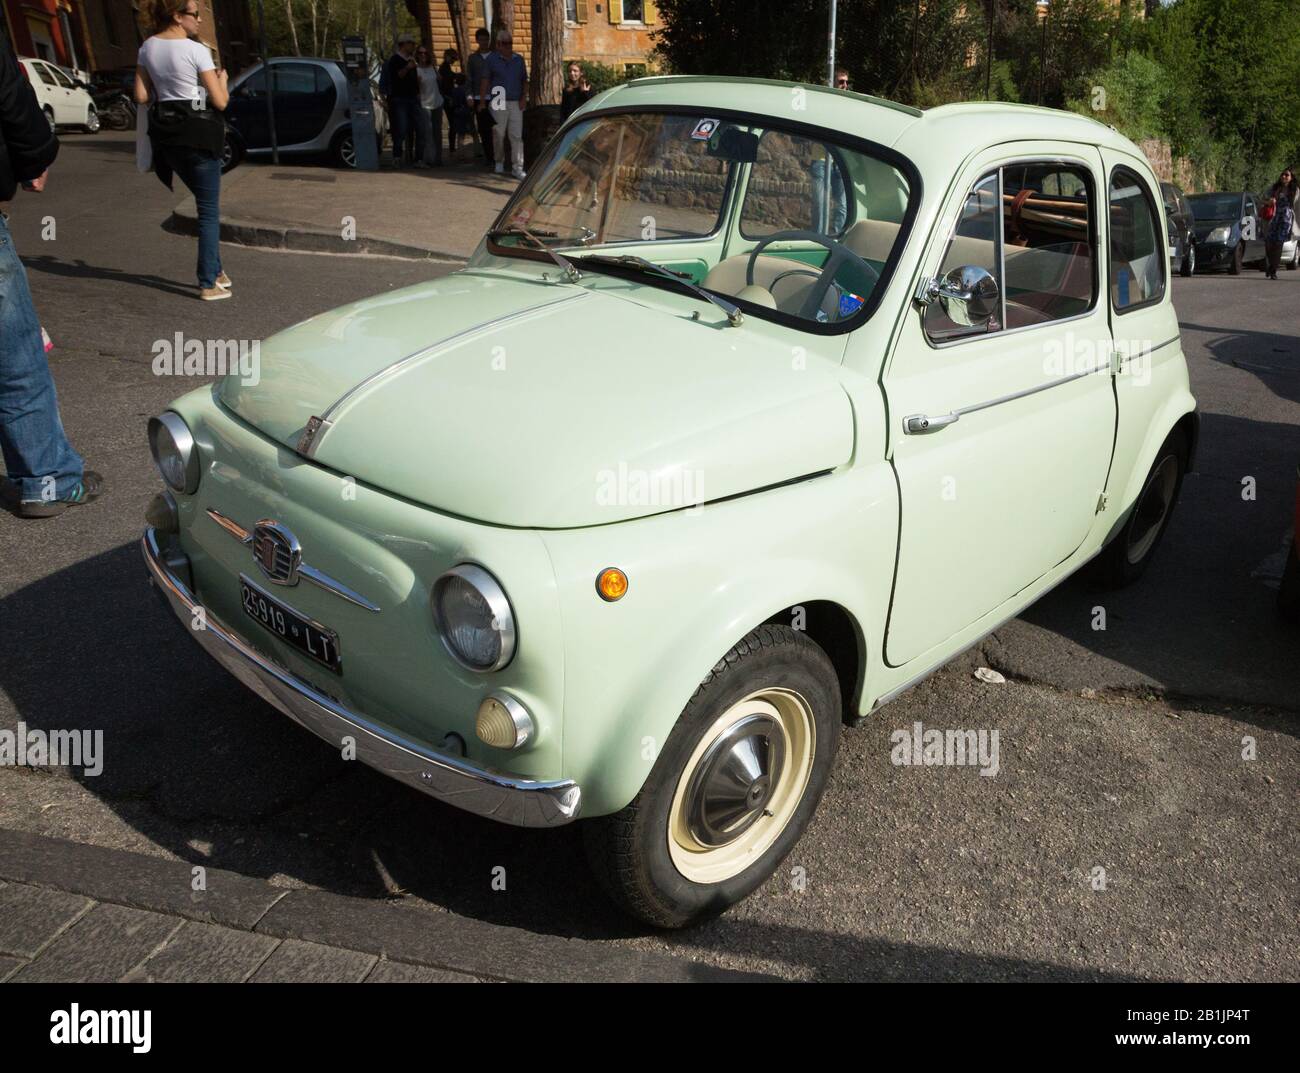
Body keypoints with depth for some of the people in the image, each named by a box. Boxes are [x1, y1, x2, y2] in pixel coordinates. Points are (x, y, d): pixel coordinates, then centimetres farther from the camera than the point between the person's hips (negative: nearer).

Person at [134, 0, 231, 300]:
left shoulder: (147, 48, 7)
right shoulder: (196, 50, -12)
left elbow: (141, 96, 6)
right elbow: (220, 101, -11)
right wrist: (222, 79, 9)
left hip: (164, 133, 7)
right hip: (198, 132, -7)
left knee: (205, 204, 21)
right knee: (209, 210, 0)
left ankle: (215, 270, 24)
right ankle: (209, 284, -1)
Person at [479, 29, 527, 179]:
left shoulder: (519, 59, 13)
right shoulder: (492, 59, 3)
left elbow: (525, 81, 16)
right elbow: (485, 81, 1)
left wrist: (524, 98, 2)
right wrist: (482, 101, -4)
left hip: (516, 103, 2)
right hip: (498, 103, -2)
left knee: (517, 136, -5)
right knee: (498, 134, 5)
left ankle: (517, 167, -5)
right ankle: (499, 162, 23)